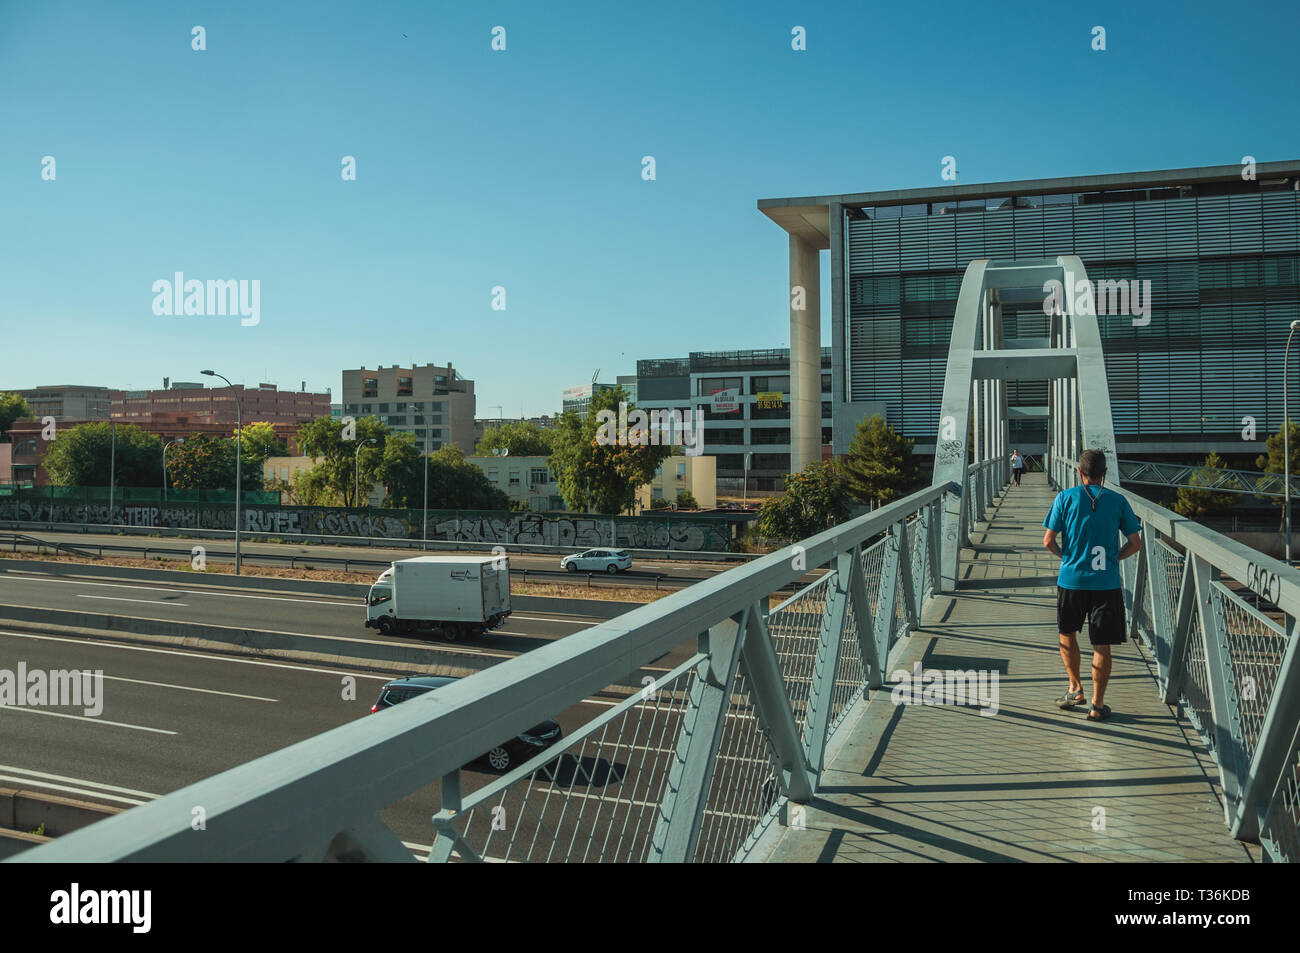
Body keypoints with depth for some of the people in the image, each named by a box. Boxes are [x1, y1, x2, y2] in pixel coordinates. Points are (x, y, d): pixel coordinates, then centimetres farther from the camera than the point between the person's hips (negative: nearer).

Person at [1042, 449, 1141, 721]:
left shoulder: (1065, 498, -3)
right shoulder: (1117, 500, 1)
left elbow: (1048, 541, -5)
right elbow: (1135, 543, 2)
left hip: (1071, 579, 0)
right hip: (1106, 583, 0)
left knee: (1067, 633, 22)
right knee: (1101, 645, 5)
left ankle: (1076, 689, 23)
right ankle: (1097, 706, 9)